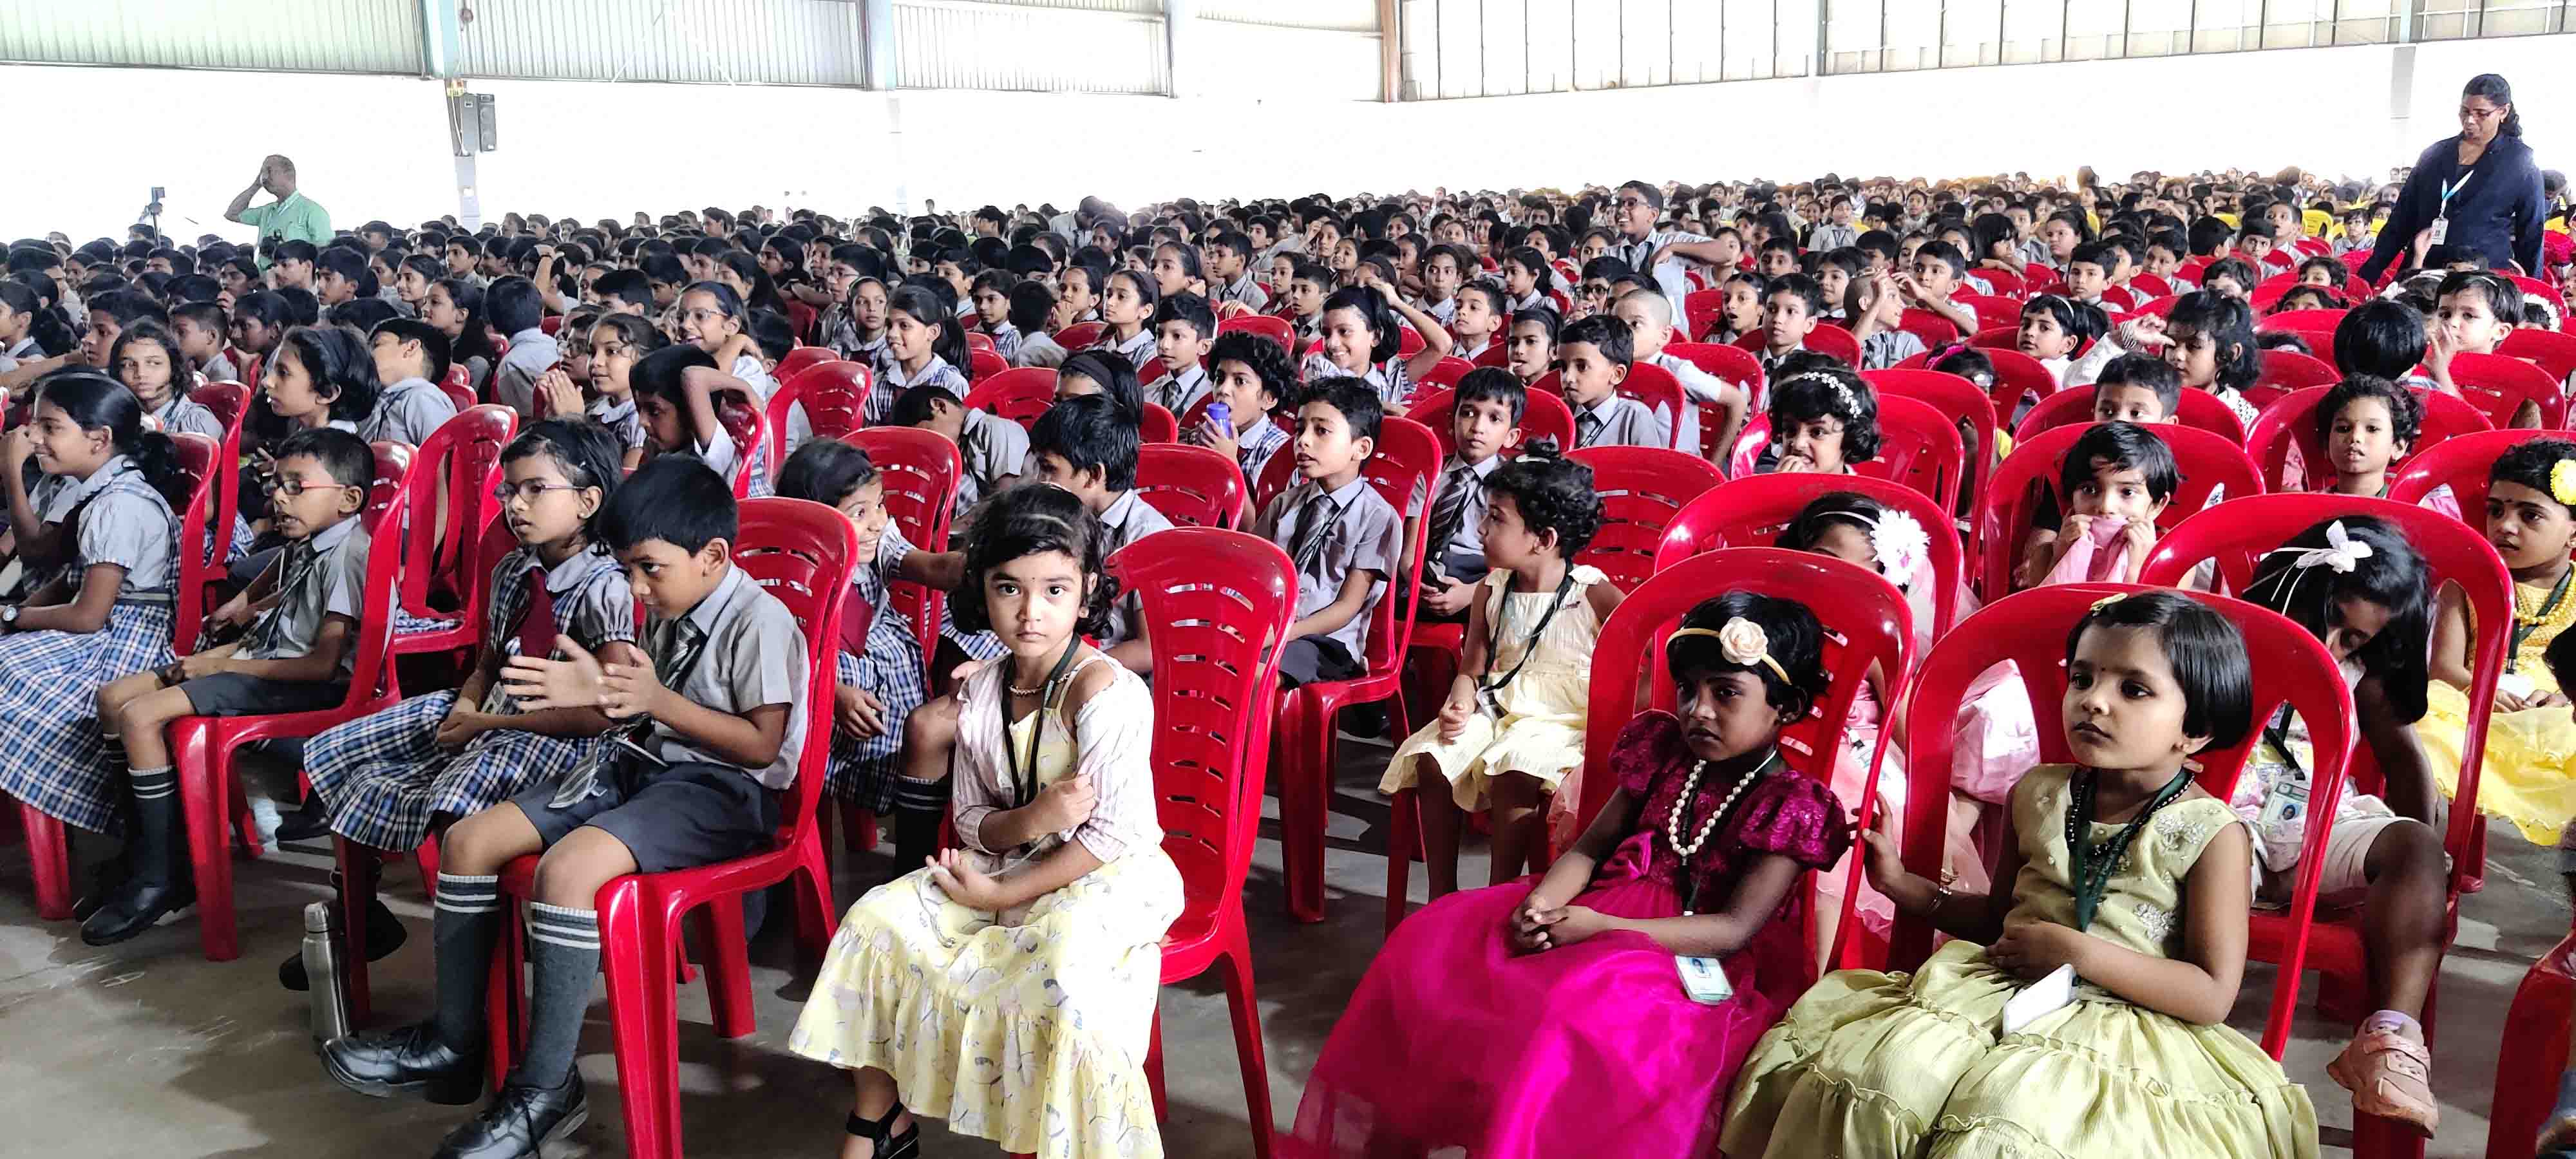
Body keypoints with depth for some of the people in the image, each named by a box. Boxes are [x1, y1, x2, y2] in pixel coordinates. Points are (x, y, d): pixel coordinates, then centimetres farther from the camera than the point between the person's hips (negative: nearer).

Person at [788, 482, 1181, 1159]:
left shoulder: (1107, 693, -22)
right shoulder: (980, 694, -2)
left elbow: (1111, 836, -22)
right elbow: (972, 821, 4)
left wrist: (1002, 895, -16)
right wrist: (1028, 820, -21)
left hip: (1109, 876, -7)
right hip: (1011, 859, 7)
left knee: (1063, 967, -34)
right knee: (878, 919, -3)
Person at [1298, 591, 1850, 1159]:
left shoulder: (1791, 805, -11)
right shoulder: (1666, 751, 7)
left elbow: (1736, 929, -17)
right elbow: (1589, 847, 7)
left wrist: (1602, 927, -25)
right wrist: (1540, 904, -16)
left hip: (1692, 956, -6)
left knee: (1579, 1010, -38)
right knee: (1434, 939, -9)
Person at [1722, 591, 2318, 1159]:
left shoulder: (2211, 834, -7)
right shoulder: (2038, 795, 8)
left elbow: (2213, 997, -10)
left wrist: (2078, 951, -17)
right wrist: (1901, 883, 9)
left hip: (2112, 1029, -5)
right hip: (1999, 991, 5)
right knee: (1876, 1067, -20)